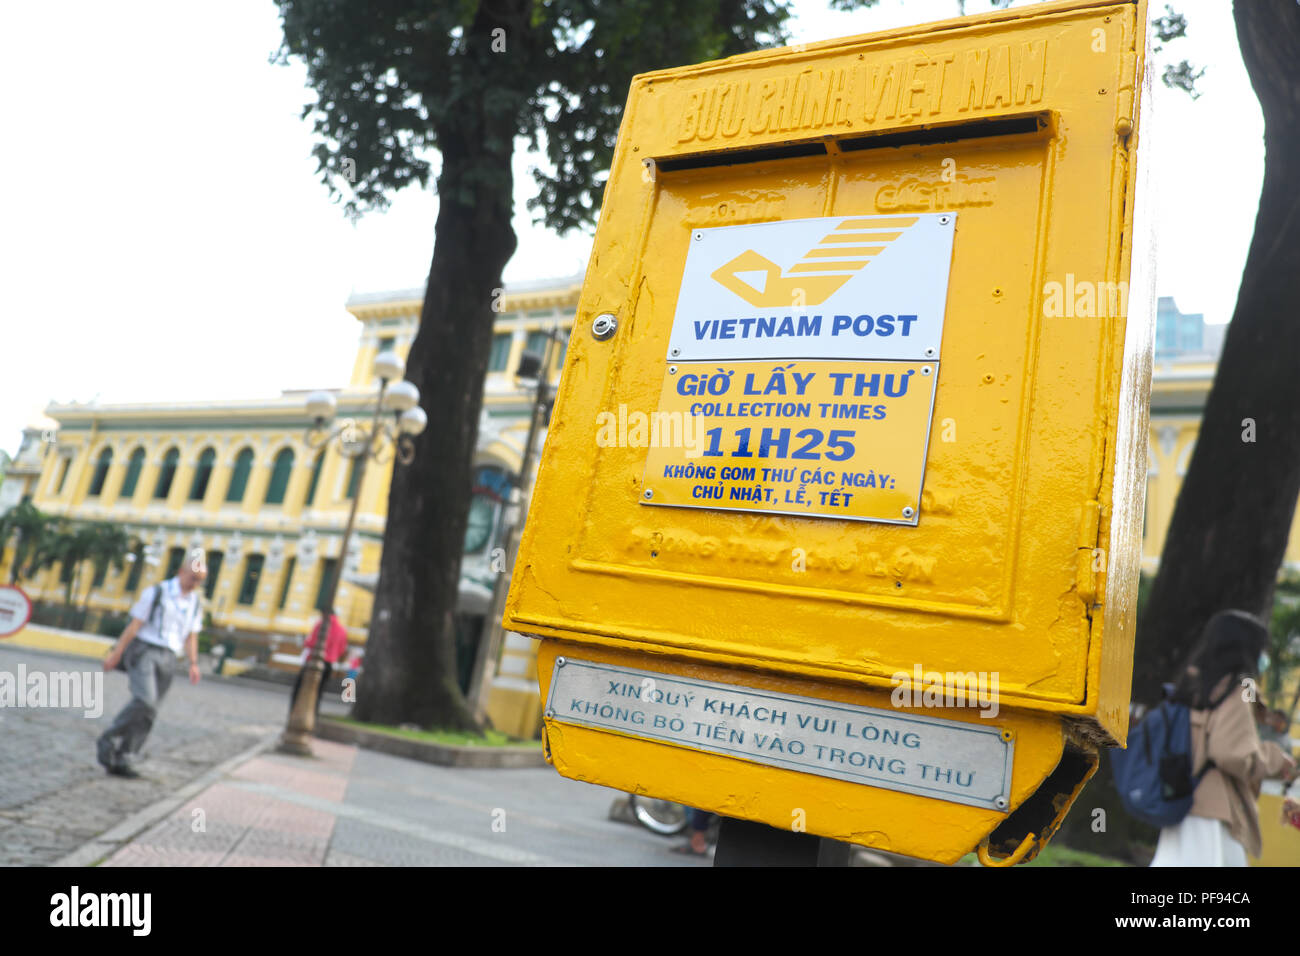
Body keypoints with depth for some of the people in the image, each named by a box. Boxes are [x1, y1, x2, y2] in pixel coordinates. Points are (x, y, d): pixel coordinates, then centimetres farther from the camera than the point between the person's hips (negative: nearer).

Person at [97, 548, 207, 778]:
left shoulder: (196, 603, 11)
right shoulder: (157, 592, -4)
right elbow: (135, 624, -5)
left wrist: (193, 664, 6)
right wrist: (116, 653, -7)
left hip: (167, 658, 5)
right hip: (144, 650, -5)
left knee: (148, 714, 1)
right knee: (145, 701, -22)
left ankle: (123, 761, 6)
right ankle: (107, 742, -5)